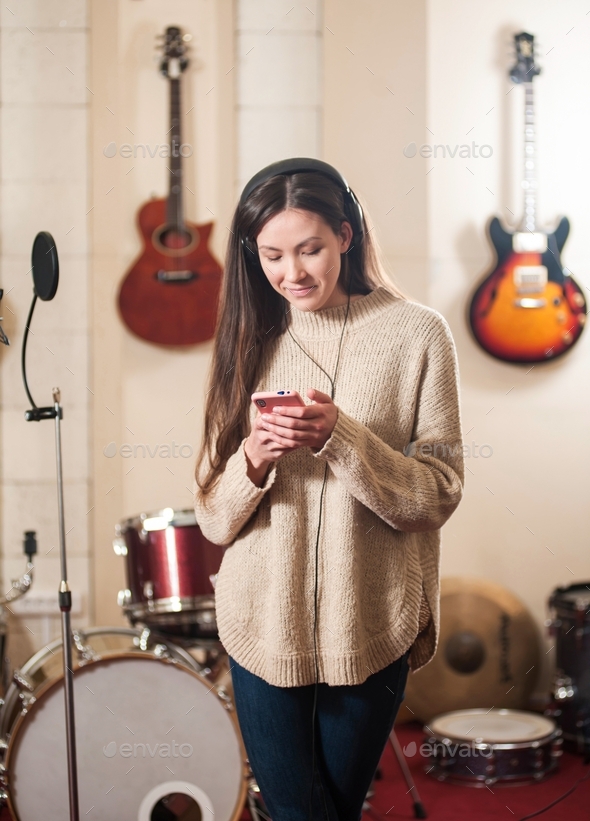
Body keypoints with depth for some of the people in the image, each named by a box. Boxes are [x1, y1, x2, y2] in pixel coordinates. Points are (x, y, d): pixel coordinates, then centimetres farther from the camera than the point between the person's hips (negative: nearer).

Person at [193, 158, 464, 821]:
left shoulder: (416, 334, -6)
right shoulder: (249, 340, 3)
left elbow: (439, 493, -8)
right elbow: (214, 516, 1)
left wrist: (341, 439, -22)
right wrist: (253, 459, -20)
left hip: (370, 628, -1)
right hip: (264, 623, 2)